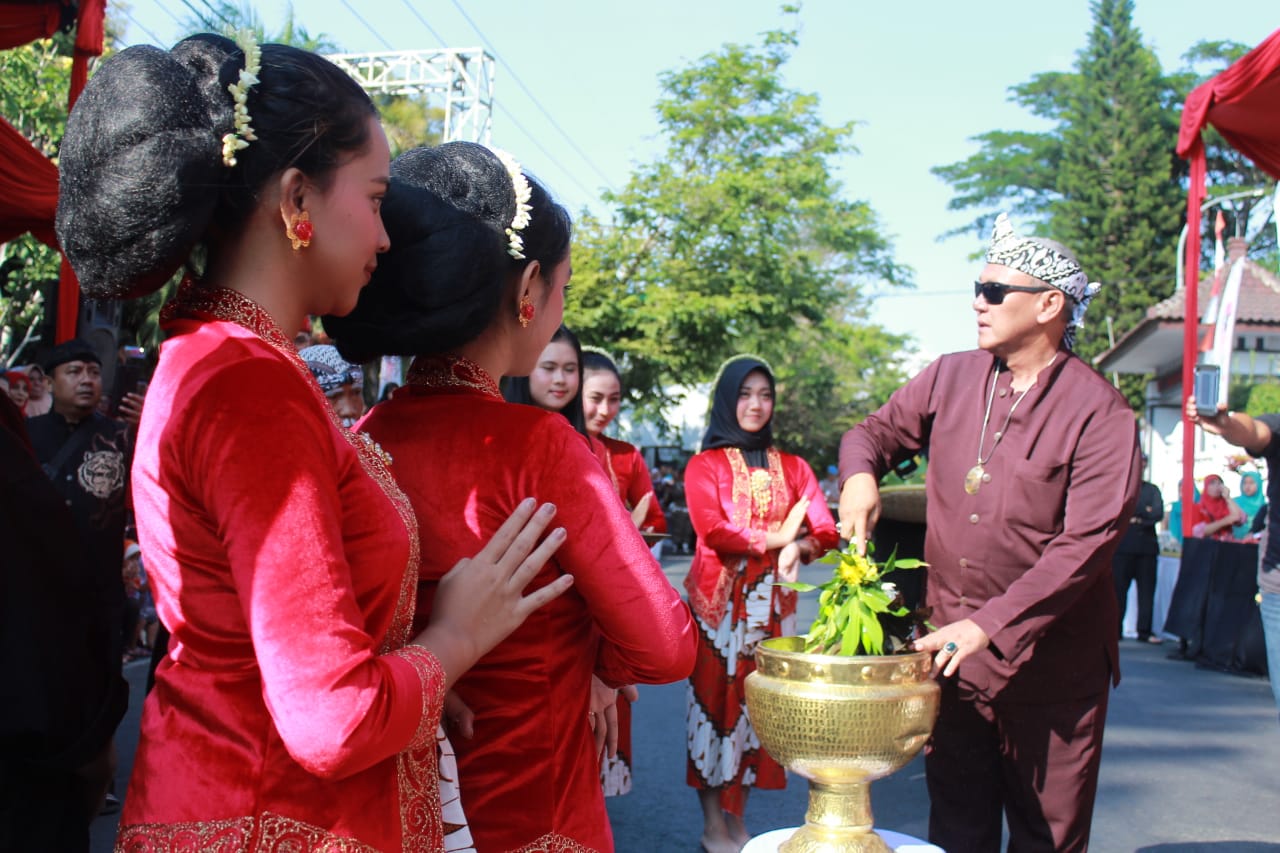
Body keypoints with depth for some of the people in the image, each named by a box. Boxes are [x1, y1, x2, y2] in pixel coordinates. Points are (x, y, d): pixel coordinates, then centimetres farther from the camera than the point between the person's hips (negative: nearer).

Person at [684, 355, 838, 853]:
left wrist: (799, 548, -17)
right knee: (717, 697, -1)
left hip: (772, 601, 3)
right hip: (720, 600, -3)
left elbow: (825, 532, 3)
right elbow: (712, 531, -13)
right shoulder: (704, 466, 1)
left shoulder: (793, 468, 11)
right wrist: (775, 537, -8)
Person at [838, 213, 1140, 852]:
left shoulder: (1099, 412, -13)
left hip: (1050, 665, -4)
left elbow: (1086, 544, -19)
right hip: (950, 649, 4)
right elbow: (879, 429, 16)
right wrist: (860, 473, -9)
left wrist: (990, 626, -26)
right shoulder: (950, 377, 4)